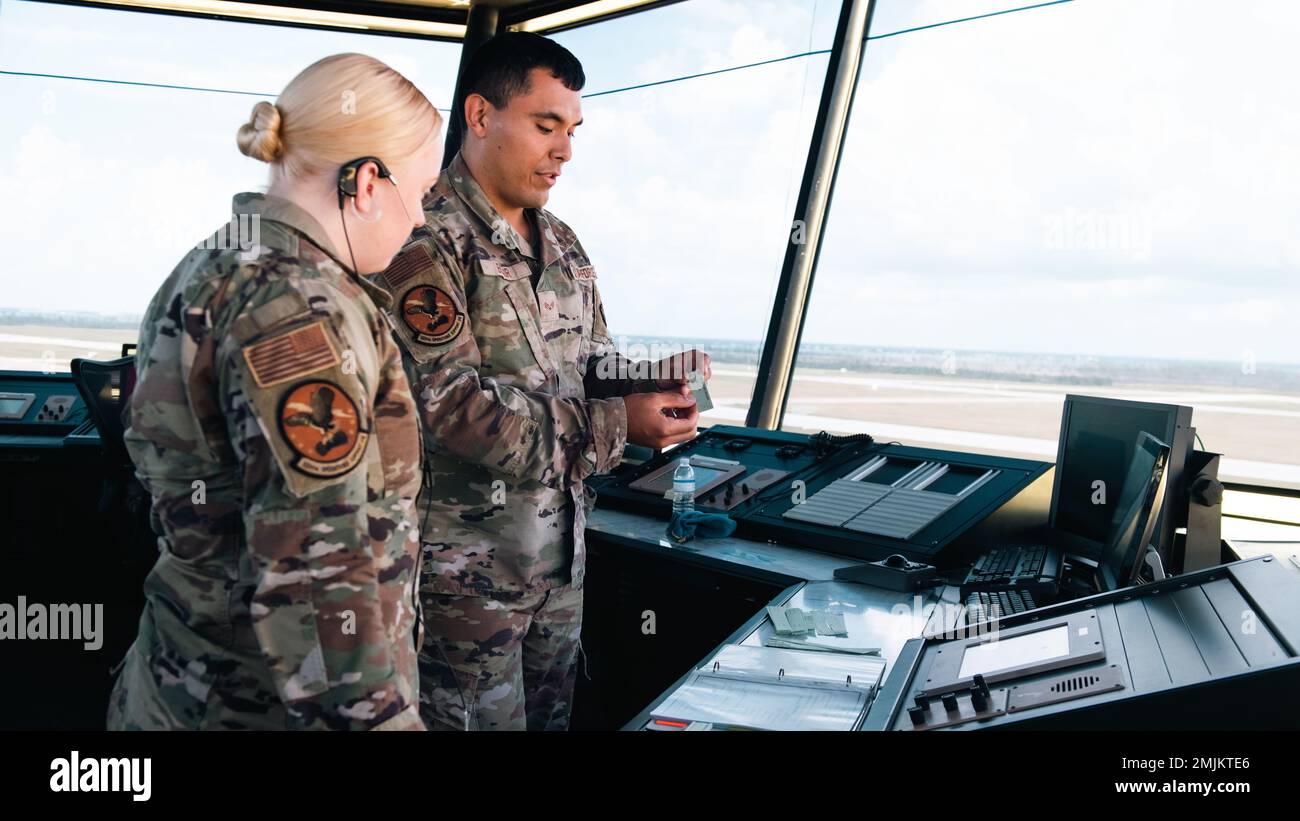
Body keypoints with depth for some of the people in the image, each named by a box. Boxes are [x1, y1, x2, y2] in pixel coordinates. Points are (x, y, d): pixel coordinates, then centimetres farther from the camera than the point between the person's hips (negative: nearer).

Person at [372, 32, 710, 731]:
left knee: (552, 716, 20)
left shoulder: (560, 242, 11)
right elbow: (450, 407, -23)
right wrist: (616, 426, -23)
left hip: (561, 554, 8)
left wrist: (652, 384, -9)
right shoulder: (426, 242, -15)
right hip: (466, 565, -8)